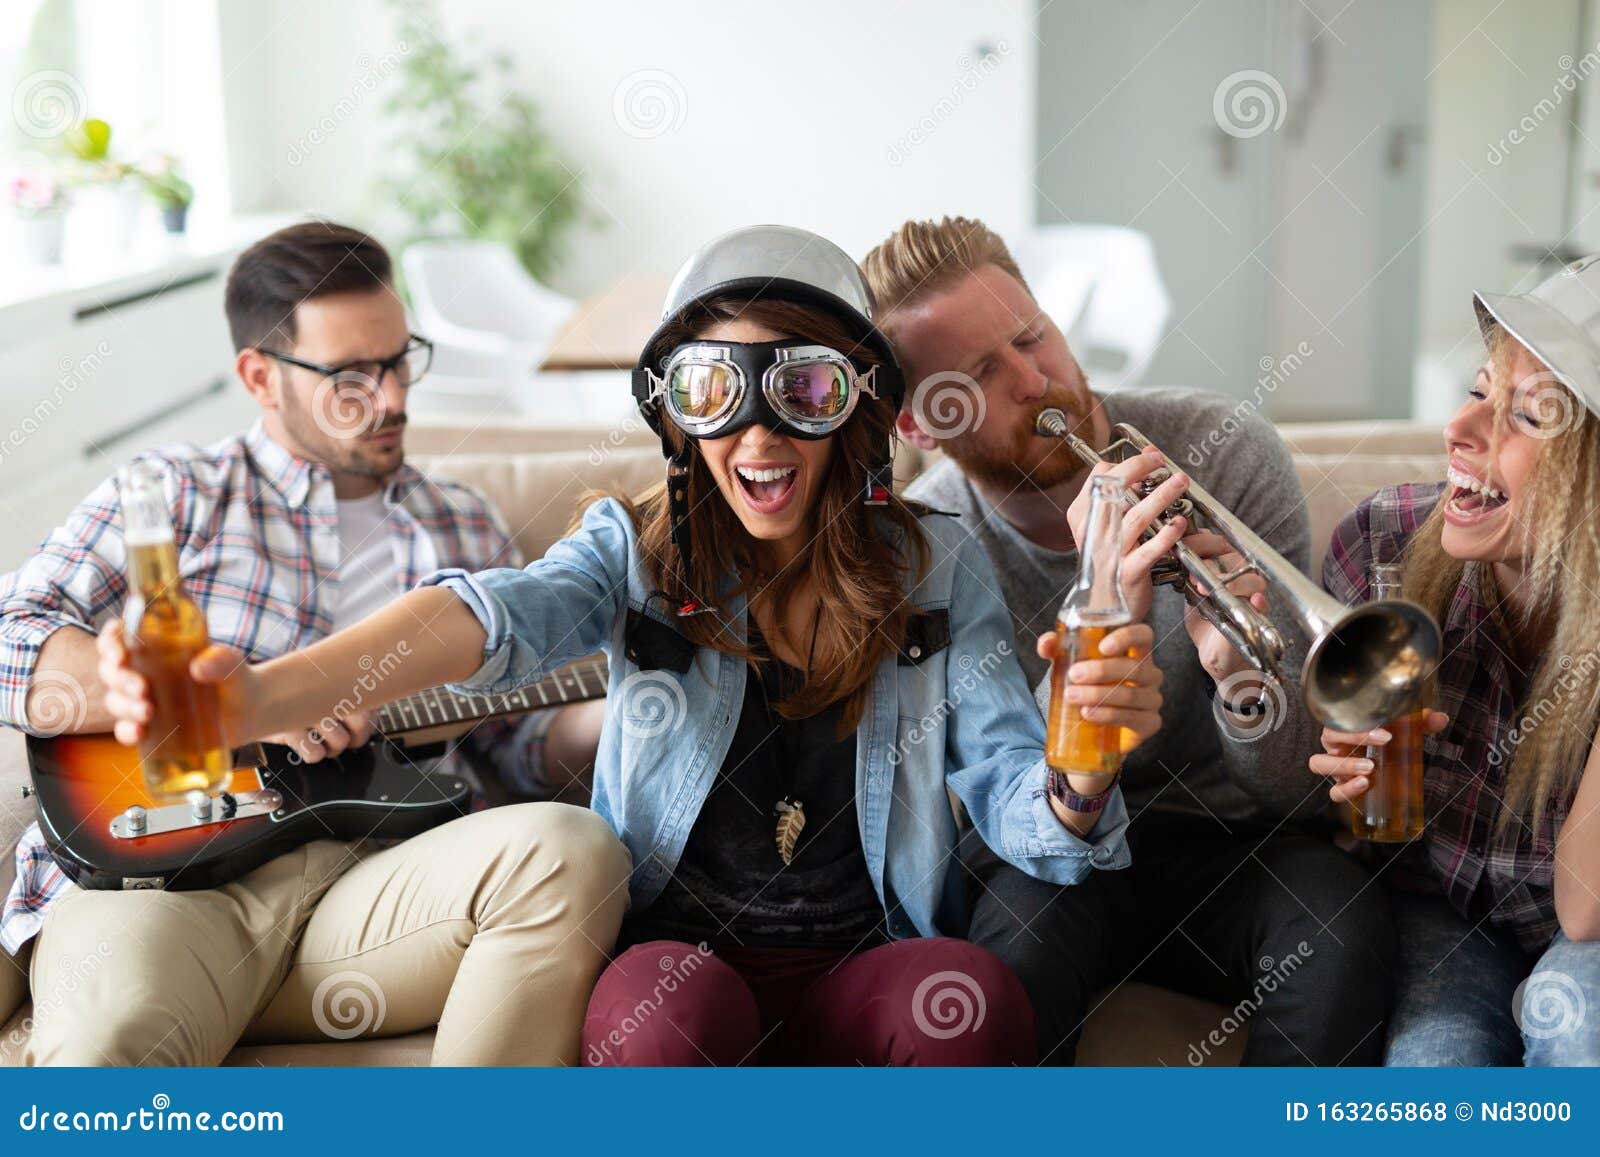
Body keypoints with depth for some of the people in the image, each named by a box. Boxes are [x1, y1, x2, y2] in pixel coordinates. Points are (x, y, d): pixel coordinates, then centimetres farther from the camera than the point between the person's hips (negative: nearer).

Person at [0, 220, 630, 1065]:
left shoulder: (468, 530, 23)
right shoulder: (177, 494, 12)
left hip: (371, 884, 5)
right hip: (169, 876, -4)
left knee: (572, 849, -28)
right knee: (109, 1043, -39)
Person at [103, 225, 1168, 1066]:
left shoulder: (940, 571, 3)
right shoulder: (637, 551, 0)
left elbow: (1011, 795, -3)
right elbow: (494, 618, -21)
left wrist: (1076, 785, -29)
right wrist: (253, 698, -41)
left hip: (864, 973, 1)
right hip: (671, 957, -1)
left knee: (973, 996, -30)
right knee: (674, 999, -34)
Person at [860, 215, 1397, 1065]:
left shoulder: (1227, 450, -12)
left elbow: (1293, 790, -12)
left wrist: (1244, 672, -35)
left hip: (1231, 839, 1)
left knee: (1338, 927, -30)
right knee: (1030, 912, -33)